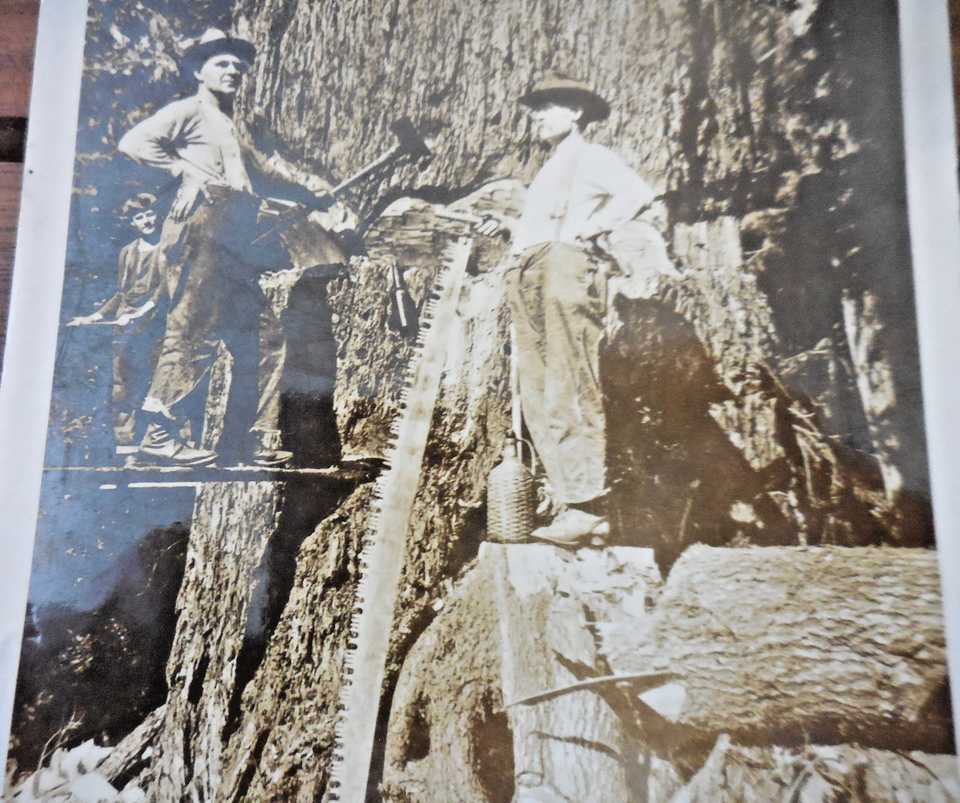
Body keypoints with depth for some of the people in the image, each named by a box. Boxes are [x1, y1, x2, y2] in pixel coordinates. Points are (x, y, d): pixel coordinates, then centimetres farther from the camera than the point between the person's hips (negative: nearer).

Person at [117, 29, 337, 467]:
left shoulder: (231, 129, 33)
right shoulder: (189, 110, 8)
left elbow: (262, 173, 44)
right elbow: (134, 141, -6)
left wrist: (308, 195, 45)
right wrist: (187, 171, -9)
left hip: (234, 247, 9)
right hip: (201, 235, -8)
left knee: (264, 335, 3)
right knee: (195, 333, -15)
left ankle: (249, 439, 7)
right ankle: (159, 434, -8)